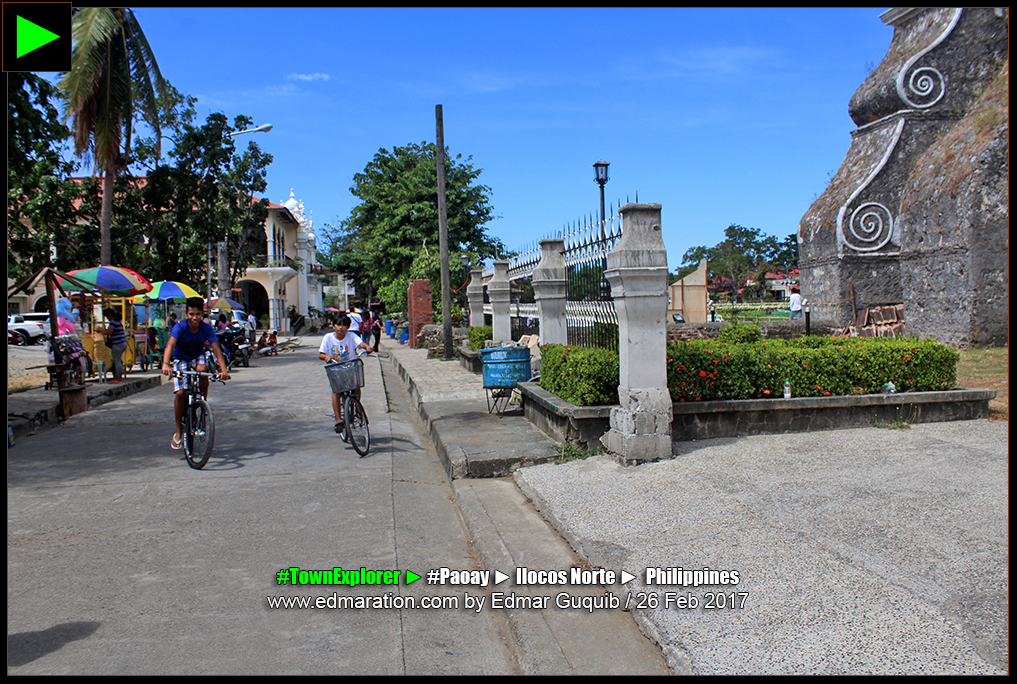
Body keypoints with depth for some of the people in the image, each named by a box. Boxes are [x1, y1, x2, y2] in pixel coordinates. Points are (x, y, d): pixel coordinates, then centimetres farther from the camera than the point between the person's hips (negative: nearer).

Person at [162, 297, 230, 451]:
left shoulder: (207, 329, -20)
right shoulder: (180, 327, -25)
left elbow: (216, 349, -28)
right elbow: (170, 345, -39)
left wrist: (223, 369, -44)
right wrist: (165, 364, -58)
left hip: (198, 357, 1)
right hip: (180, 359, -1)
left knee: (202, 369, -35)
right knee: (180, 393, -16)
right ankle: (178, 431, -1)